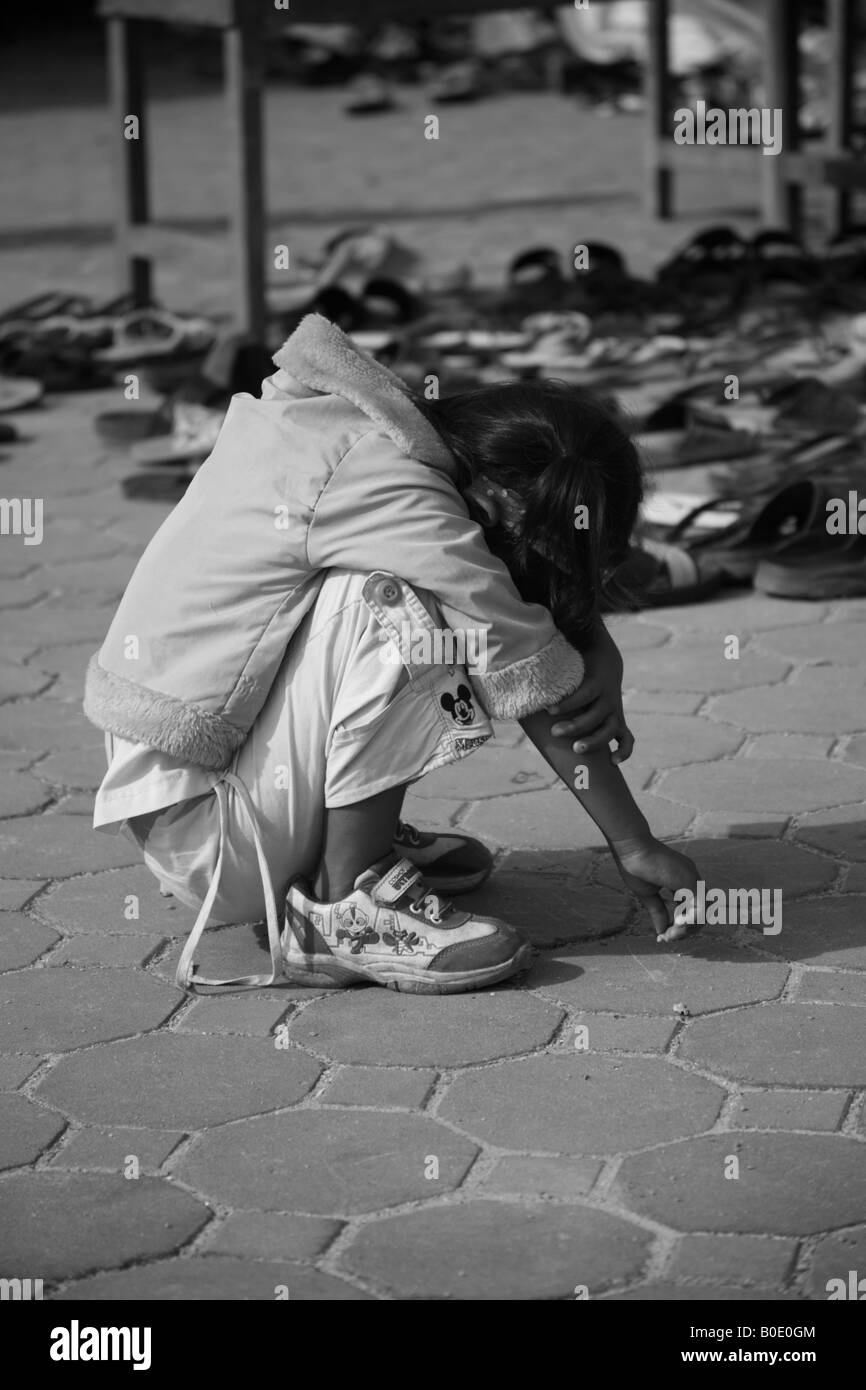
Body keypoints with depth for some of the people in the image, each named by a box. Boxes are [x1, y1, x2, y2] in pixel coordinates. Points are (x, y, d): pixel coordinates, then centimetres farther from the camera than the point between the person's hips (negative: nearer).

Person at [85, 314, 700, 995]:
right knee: (391, 603, -26)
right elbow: (540, 688, -19)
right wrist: (636, 845, -13)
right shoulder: (391, 492, -25)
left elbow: (567, 596, 8)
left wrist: (603, 671, -12)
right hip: (201, 832, -9)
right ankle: (346, 907, -17)